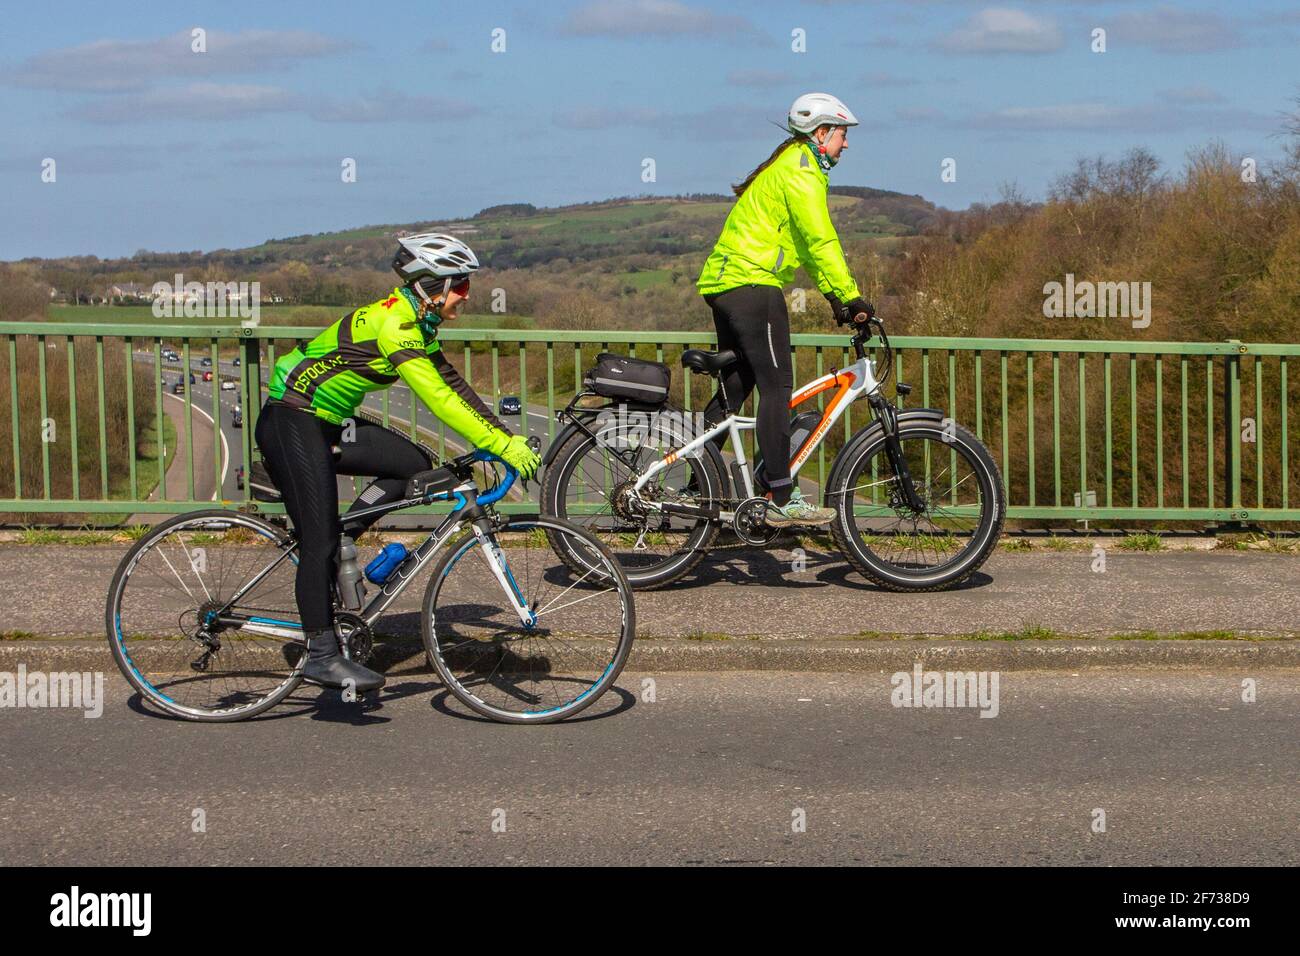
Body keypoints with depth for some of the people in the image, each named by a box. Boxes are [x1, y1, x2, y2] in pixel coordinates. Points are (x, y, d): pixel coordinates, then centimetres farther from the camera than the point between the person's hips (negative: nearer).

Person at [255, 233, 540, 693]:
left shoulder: (416, 324, 8)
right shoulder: (392, 324, -22)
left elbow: (455, 386, 10)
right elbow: (439, 399, -29)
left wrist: (509, 438, 3)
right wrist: (502, 446, -30)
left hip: (326, 423, 10)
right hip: (292, 422, -9)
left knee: (415, 464, -1)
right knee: (321, 542, -9)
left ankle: (335, 538, 6)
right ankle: (322, 656, 0)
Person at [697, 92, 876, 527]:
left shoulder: (787, 167, 24)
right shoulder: (800, 171, -10)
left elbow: (809, 243, 24)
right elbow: (821, 241, -18)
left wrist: (834, 296, 18)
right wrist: (851, 297, -18)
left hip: (723, 281, 11)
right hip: (753, 283, -11)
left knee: (735, 386, 14)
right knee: (777, 387, -11)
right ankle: (783, 499, -12)